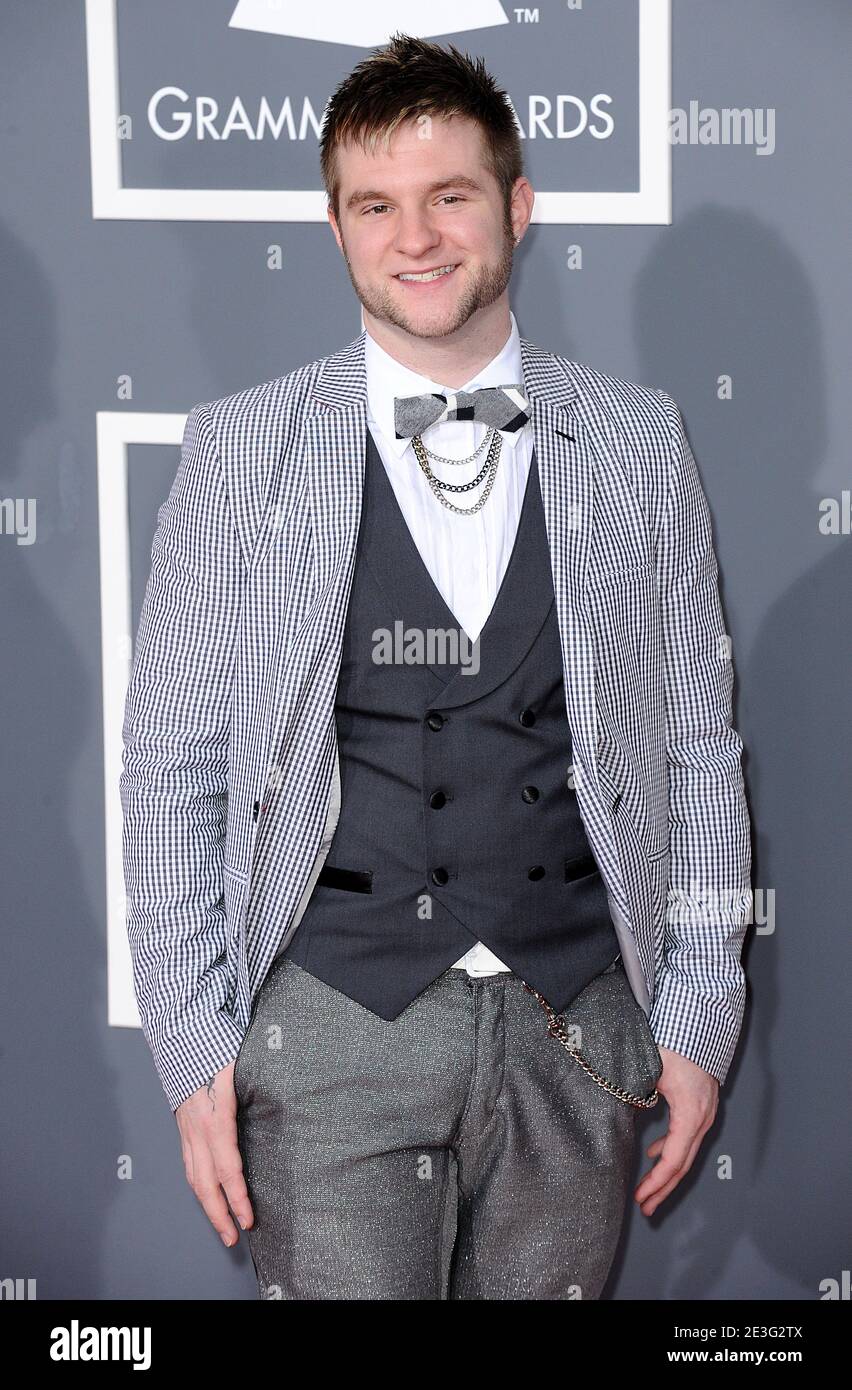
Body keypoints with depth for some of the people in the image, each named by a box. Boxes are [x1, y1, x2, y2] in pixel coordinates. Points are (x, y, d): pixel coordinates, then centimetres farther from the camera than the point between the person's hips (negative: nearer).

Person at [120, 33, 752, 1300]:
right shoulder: (243, 451, 1)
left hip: (572, 1025, 2)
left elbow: (697, 746, 8)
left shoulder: (638, 445, 5)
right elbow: (171, 766, 2)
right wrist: (194, 1046, -2)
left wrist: (700, 1021, 4)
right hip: (333, 1021, -1)